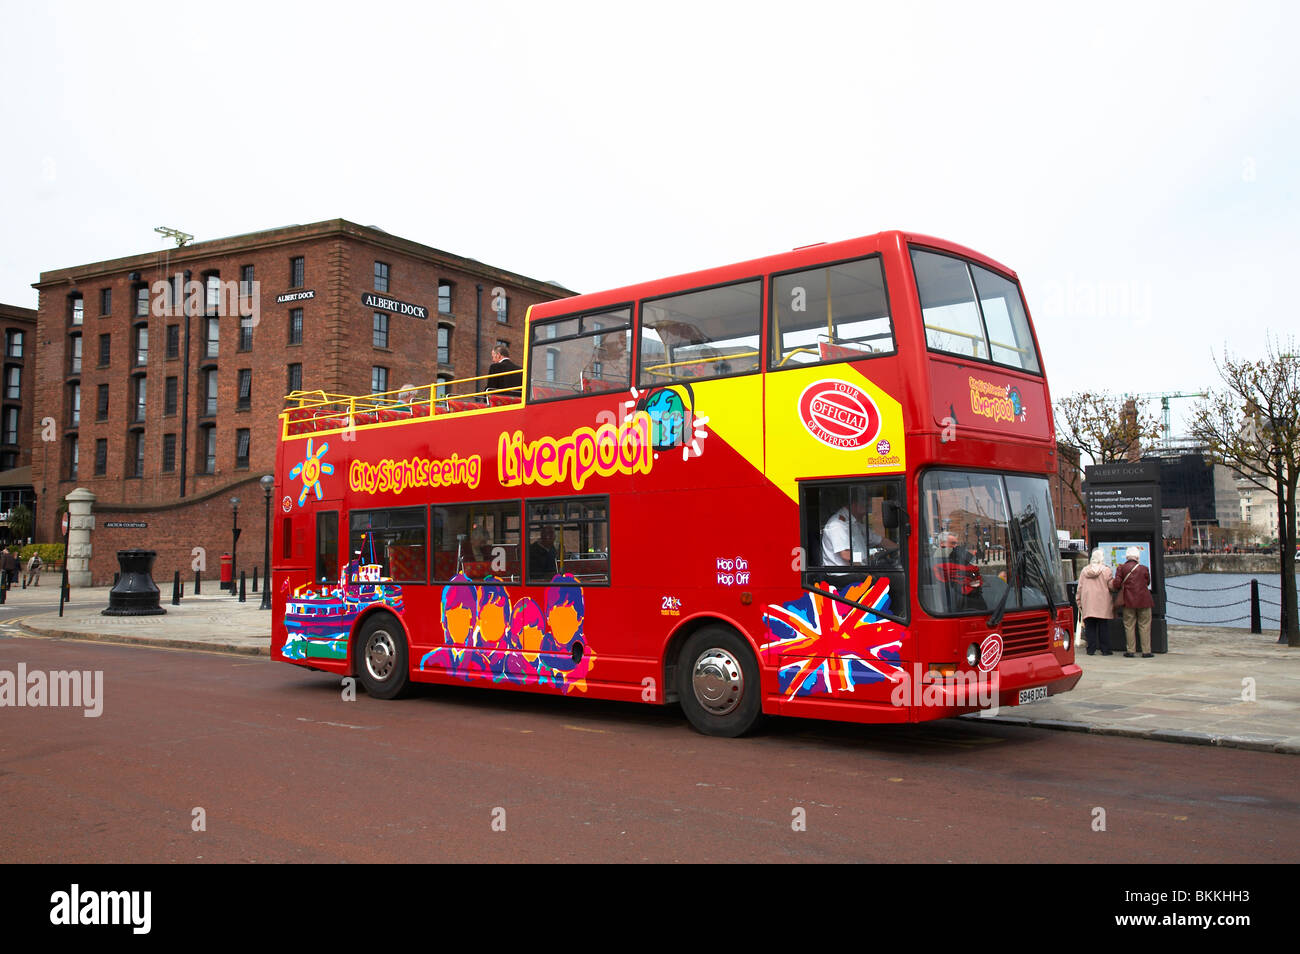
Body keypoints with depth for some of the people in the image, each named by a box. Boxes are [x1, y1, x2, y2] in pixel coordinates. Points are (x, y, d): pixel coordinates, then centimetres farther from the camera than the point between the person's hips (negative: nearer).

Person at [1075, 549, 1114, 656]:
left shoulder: (1085, 570, 7)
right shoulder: (1106, 570, -4)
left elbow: (1080, 587, 8)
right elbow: (1111, 585, -6)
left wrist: (1079, 602, 14)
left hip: (1087, 603, 3)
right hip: (1102, 603, -3)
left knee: (1089, 627, 5)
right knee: (1103, 627, 2)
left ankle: (1091, 649, 4)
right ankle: (1105, 649, 4)